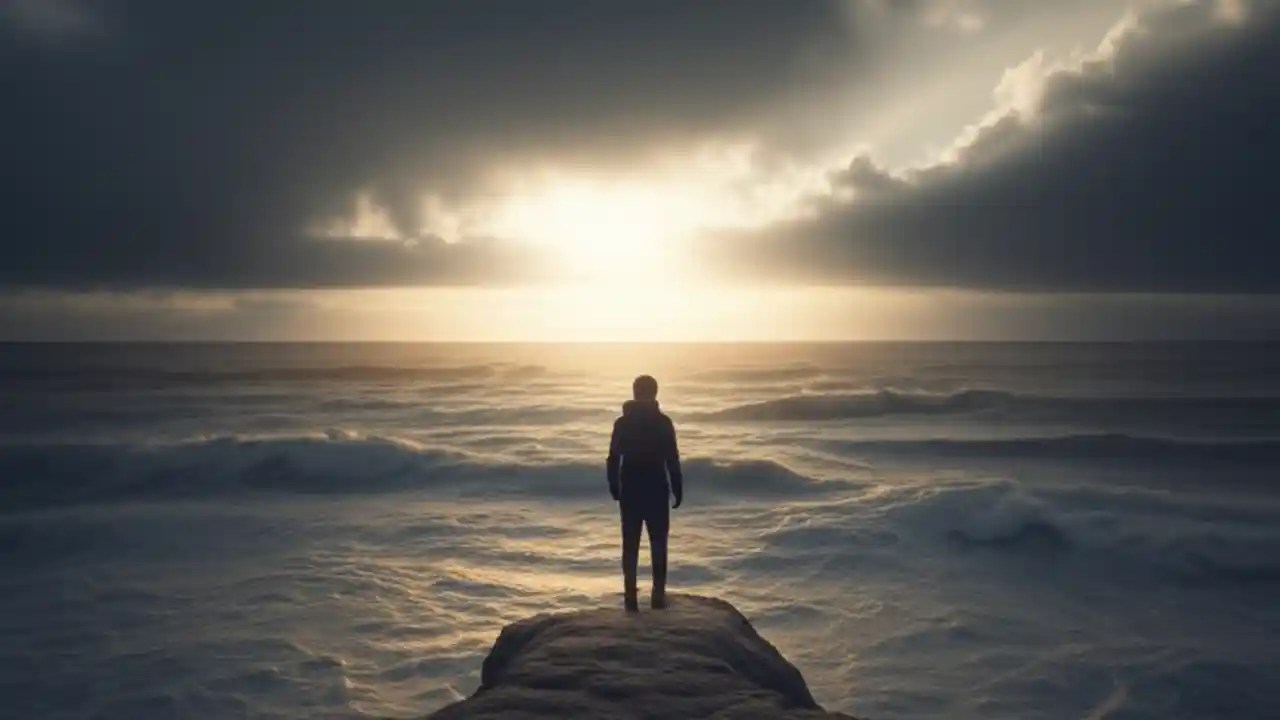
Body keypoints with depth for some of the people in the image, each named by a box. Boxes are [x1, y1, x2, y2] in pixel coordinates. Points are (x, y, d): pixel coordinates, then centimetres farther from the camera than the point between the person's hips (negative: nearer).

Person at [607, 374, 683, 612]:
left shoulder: (622, 423, 1)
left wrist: (614, 487, 13)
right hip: (656, 491, -2)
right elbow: (672, 460, -8)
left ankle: (631, 597, 4)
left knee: (630, 544, 6)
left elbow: (613, 459, 2)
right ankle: (658, 595, 4)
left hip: (629, 492, 2)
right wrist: (678, 490, 0)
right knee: (658, 543, 8)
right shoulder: (663, 422, -6)